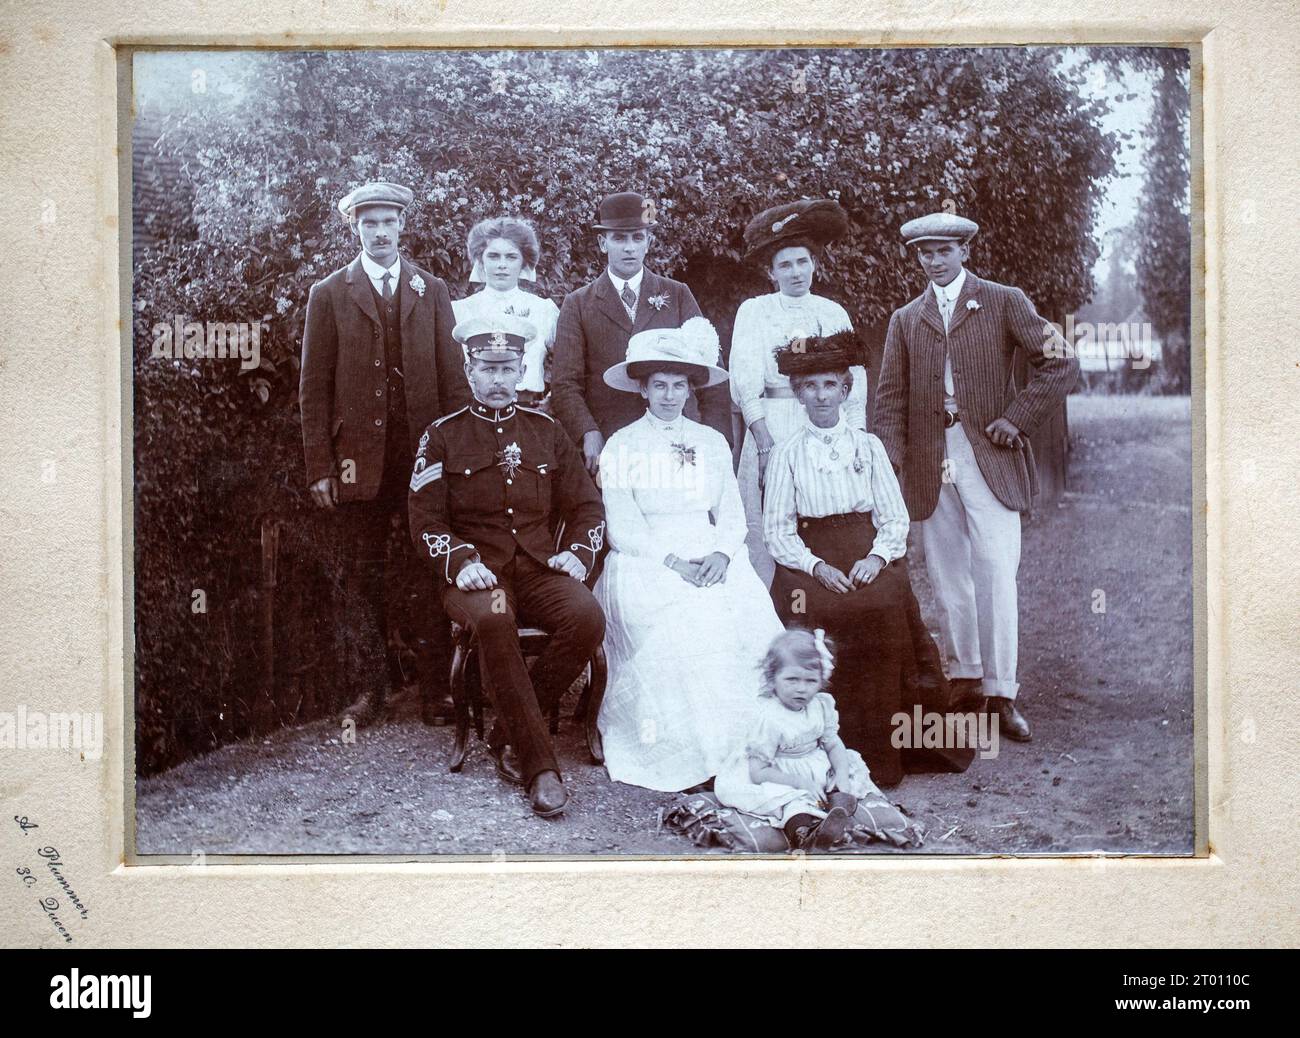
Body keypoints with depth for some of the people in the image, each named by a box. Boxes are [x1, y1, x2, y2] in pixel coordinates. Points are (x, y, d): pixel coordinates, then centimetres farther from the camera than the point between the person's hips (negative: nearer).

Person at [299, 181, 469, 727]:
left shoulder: (432, 291, 12)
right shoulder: (329, 295, 7)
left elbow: (453, 376, 8)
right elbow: (314, 388, 4)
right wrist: (319, 467, -3)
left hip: (426, 452, 1)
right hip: (358, 457, 0)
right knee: (360, 577, 5)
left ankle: (435, 688, 8)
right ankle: (368, 688, 14)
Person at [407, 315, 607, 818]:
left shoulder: (546, 431, 15)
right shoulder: (442, 436, 7)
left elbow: (586, 505, 16)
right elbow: (425, 520, 2)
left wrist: (577, 551, -4)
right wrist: (461, 561, -17)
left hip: (539, 569, 3)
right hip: (478, 574, -3)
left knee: (587, 617, -29)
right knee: (493, 620, -38)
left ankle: (509, 735, -13)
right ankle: (539, 765, -31)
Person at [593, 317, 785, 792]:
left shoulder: (712, 443, 17)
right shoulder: (621, 446, 5)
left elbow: (733, 517, 13)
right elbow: (623, 530, -2)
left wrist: (721, 554, -9)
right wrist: (674, 563, -15)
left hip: (712, 559, 3)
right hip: (645, 562, -3)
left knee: (749, 612, -25)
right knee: (681, 624, -31)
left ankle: (748, 745, -19)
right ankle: (693, 753, -25)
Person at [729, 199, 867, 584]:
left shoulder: (834, 313, 15)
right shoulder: (754, 311, 8)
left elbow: (855, 382, 11)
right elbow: (745, 382, -3)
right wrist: (766, 443, -15)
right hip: (771, 426, -2)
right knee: (768, 533, -8)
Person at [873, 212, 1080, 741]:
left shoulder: (1004, 302, 5)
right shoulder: (905, 320, 15)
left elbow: (1061, 363, 0)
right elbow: (891, 399, 11)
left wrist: (1017, 419, -8)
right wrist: (891, 464, -2)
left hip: (989, 458, -3)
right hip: (930, 464, 3)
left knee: (995, 574, -9)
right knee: (947, 578, 6)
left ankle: (1001, 694, -3)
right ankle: (964, 679, 17)